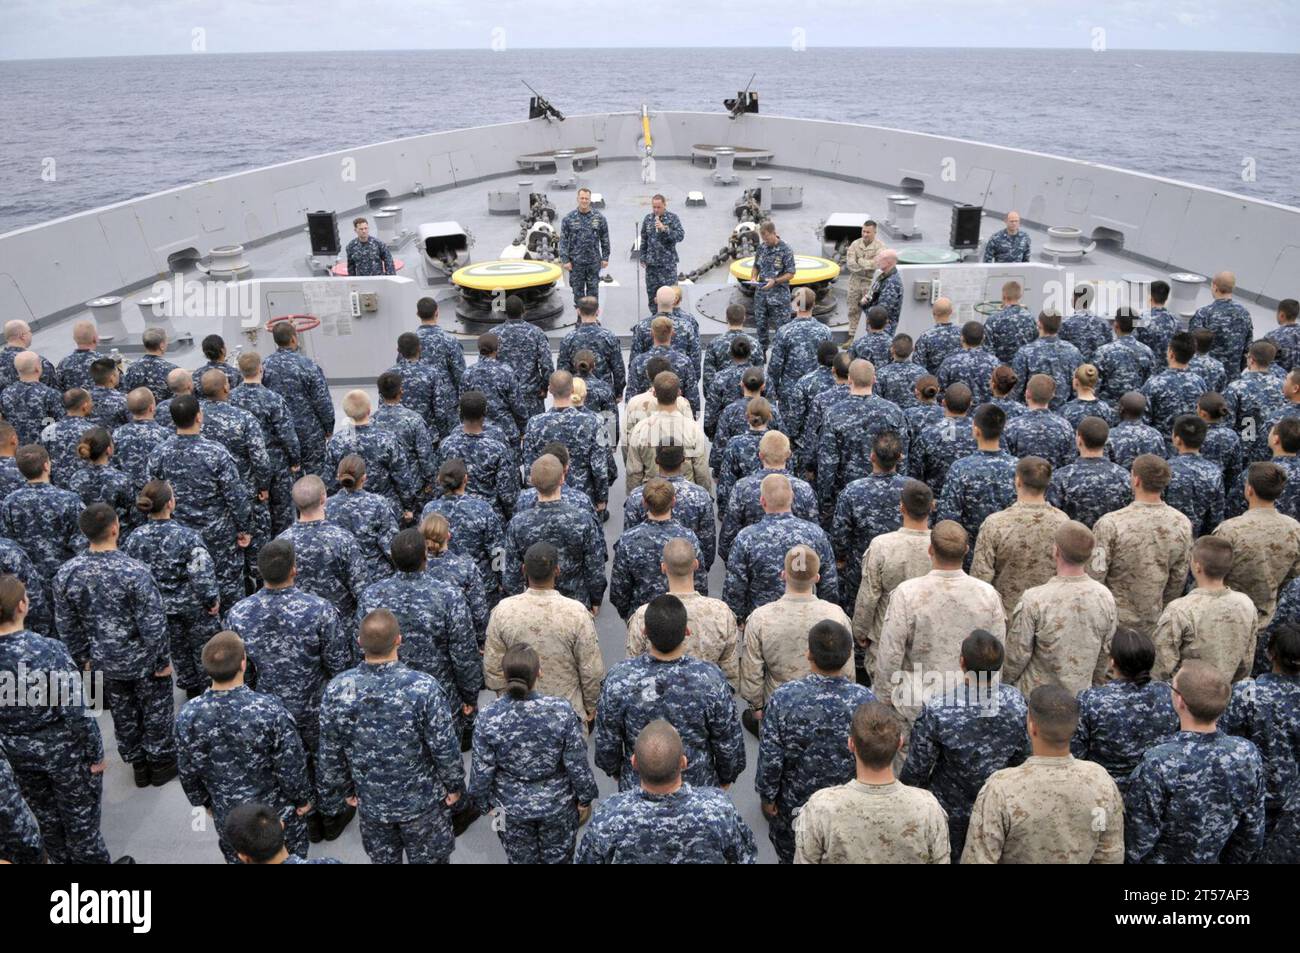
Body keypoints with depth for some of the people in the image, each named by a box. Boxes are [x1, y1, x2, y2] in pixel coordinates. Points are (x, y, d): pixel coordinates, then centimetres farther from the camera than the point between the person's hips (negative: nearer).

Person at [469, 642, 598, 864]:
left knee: (521, 859, 24)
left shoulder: (489, 718, -23)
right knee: (558, 858, 23)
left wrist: (483, 802, 7)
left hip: (512, 808, 1)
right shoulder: (561, 711, -26)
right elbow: (577, 765, -16)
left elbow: (482, 771, -12)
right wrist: (585, 799, 2)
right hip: (557, 805, -1)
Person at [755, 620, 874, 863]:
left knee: (791, 857, 24)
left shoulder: (783, 697, -26)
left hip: (793, 805, -1)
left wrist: (767, 796, 0)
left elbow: (770, 758, -18)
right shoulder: (866, 701, -23)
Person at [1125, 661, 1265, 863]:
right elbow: (1253, 834, -4)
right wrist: (1234, 859, 12)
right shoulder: (1248, 754, -17)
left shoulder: (1157, 765, -32)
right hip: (1213, 859, 4)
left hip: (1164, 858, -4)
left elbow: (1139, 841, -22)